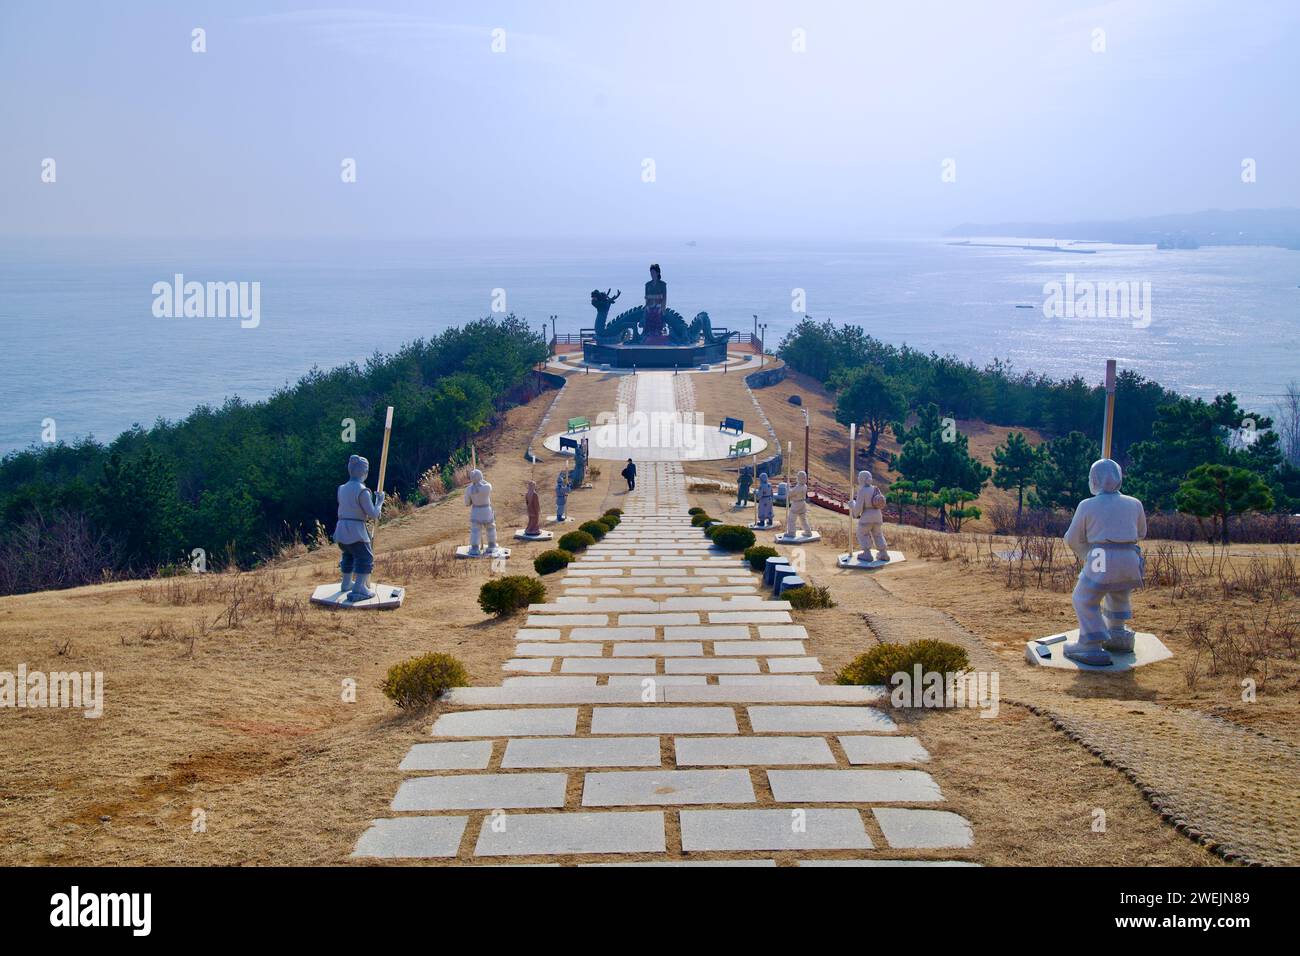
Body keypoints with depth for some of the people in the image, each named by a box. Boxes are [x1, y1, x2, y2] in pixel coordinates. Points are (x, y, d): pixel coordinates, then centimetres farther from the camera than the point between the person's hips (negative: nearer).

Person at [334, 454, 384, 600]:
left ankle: (346, 584, 39)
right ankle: (359, 589, -10)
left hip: (341, 528, 8)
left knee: (349, 555, 27)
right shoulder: (362, 490, -13)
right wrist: (380, 501, 5)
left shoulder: (342, 489, 10)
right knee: (365, 558, -1)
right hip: (356, 529, -8)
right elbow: (373, 514, -12)